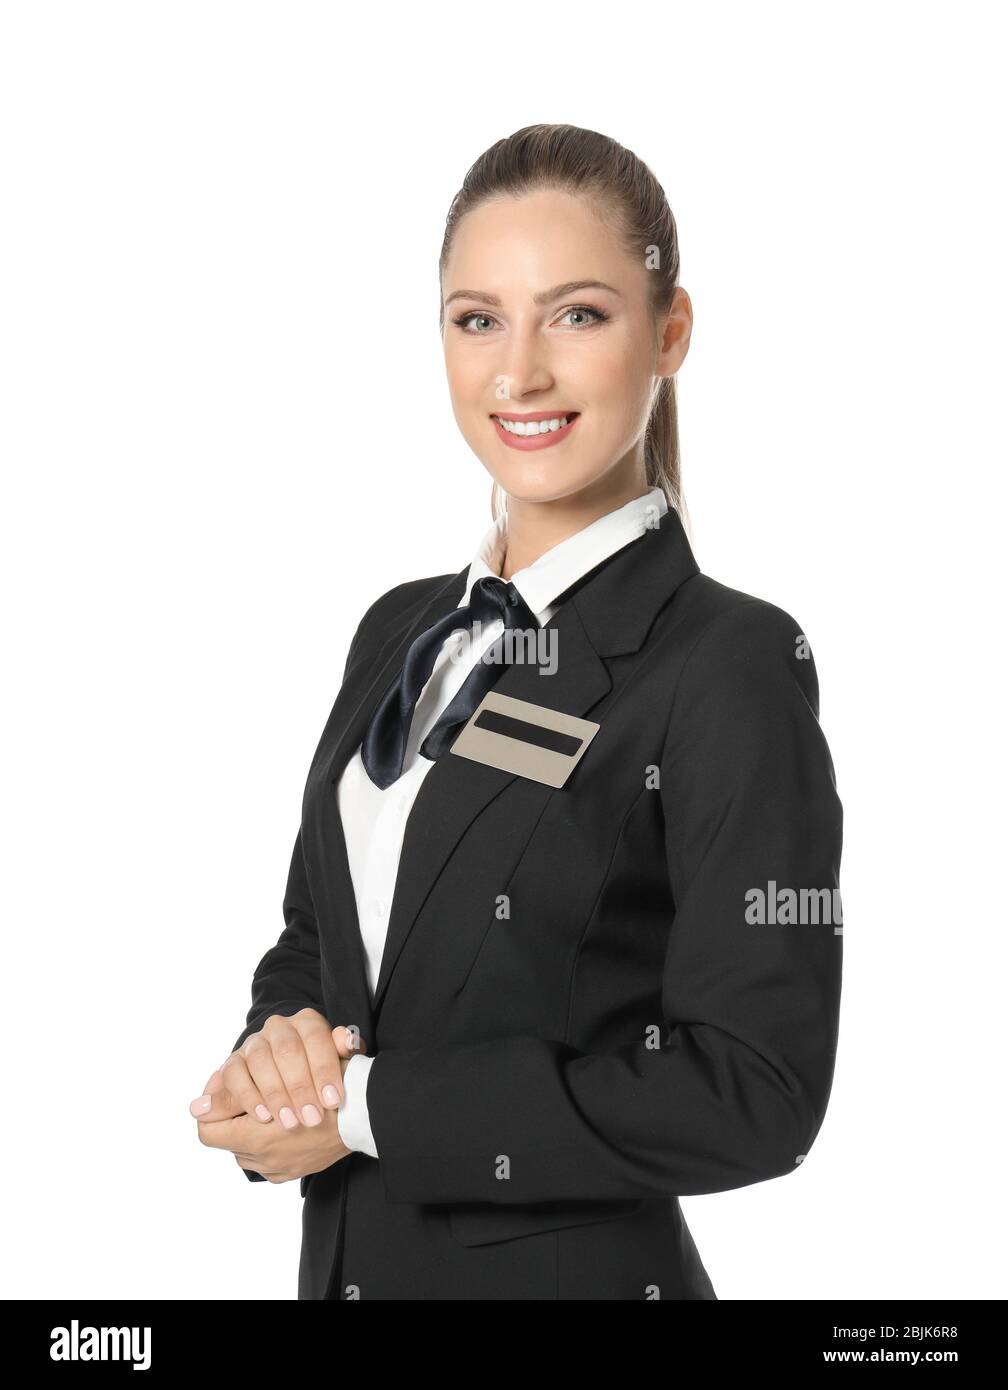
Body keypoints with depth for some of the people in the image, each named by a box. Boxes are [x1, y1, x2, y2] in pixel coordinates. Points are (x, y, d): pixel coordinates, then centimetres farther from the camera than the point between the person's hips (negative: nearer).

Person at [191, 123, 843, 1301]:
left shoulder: (730, 663, -17)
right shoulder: (401, 630, 4)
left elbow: (753, 1090, -21)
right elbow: (310, 943, 11)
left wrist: (368, 1107, -20)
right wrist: (277, 1051, -12)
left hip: (573, 1265, -6)